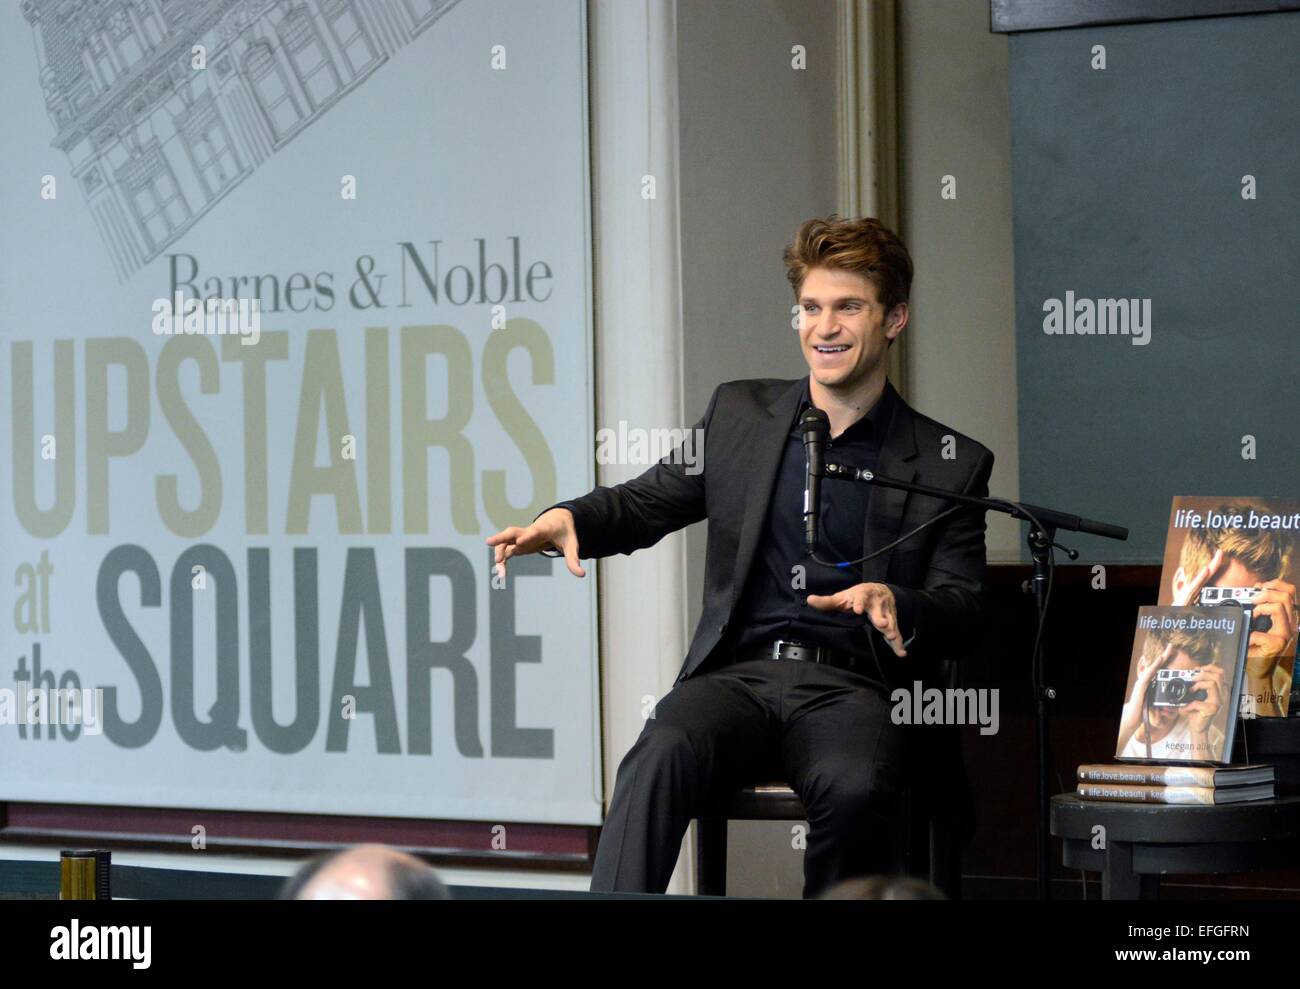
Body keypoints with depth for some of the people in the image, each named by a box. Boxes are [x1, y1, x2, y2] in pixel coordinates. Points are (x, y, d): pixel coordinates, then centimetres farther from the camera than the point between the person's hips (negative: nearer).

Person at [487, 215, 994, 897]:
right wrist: (565, 519, -1)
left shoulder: (951, 464, 9)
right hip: (737, 674, 2)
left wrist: (895, 606, -20)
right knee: (660, 758, -32)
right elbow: (646, 502, 23)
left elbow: (961, 610, 5)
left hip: (850, 688, -2)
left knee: (855, 787, -36)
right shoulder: (739, 414, 16)